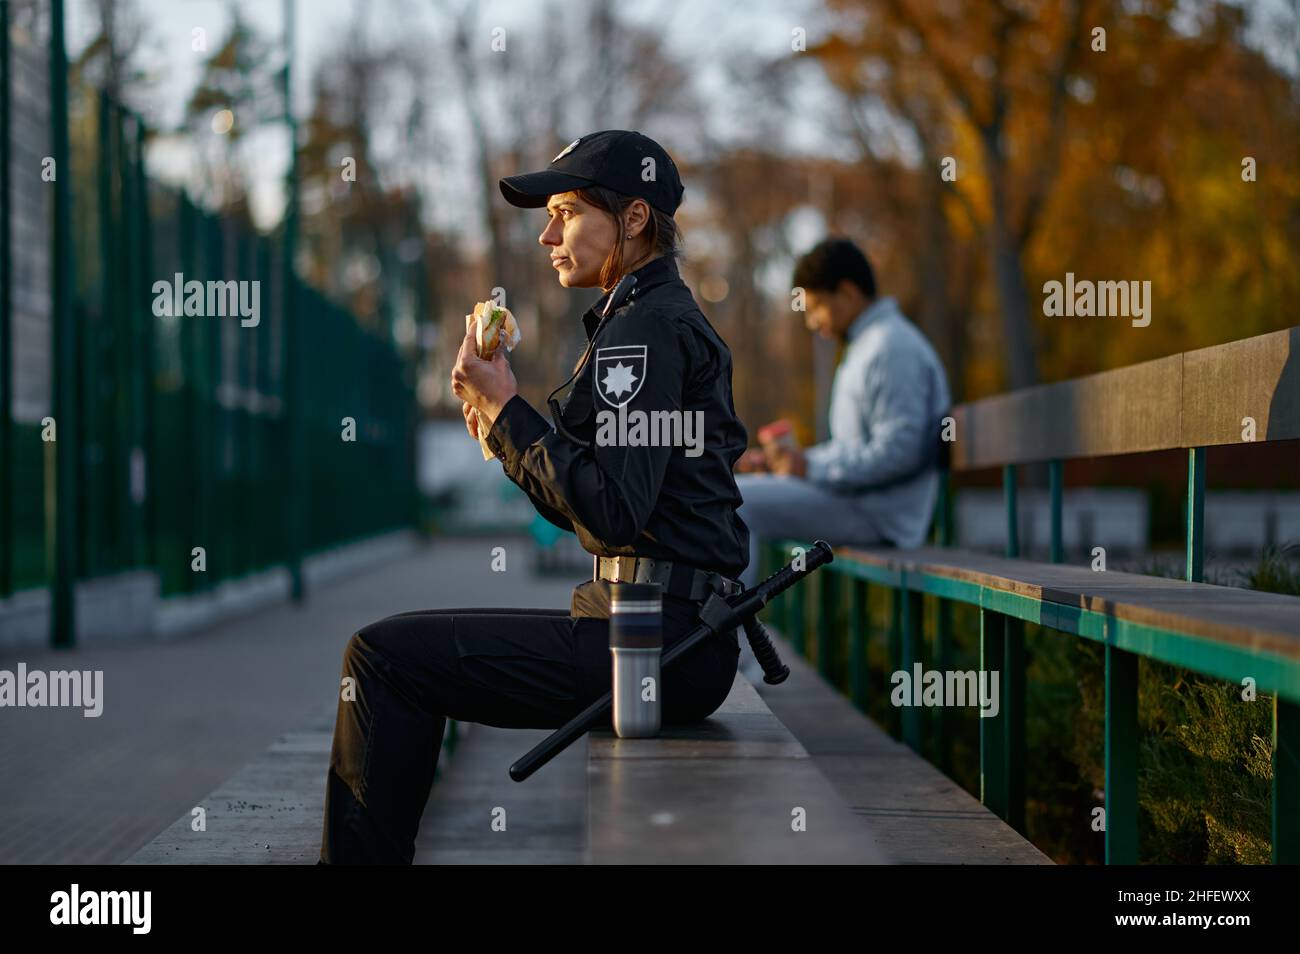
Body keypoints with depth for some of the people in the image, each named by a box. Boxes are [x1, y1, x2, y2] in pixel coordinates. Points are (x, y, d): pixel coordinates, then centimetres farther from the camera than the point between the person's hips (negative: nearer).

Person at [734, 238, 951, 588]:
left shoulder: (892, 348, -15)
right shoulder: (870, 343, 20)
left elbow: (898, 451, -23)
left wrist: (811, 467, -19)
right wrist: (783, 462, 11)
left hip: (880, 514, -11)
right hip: (855, 496, 11)